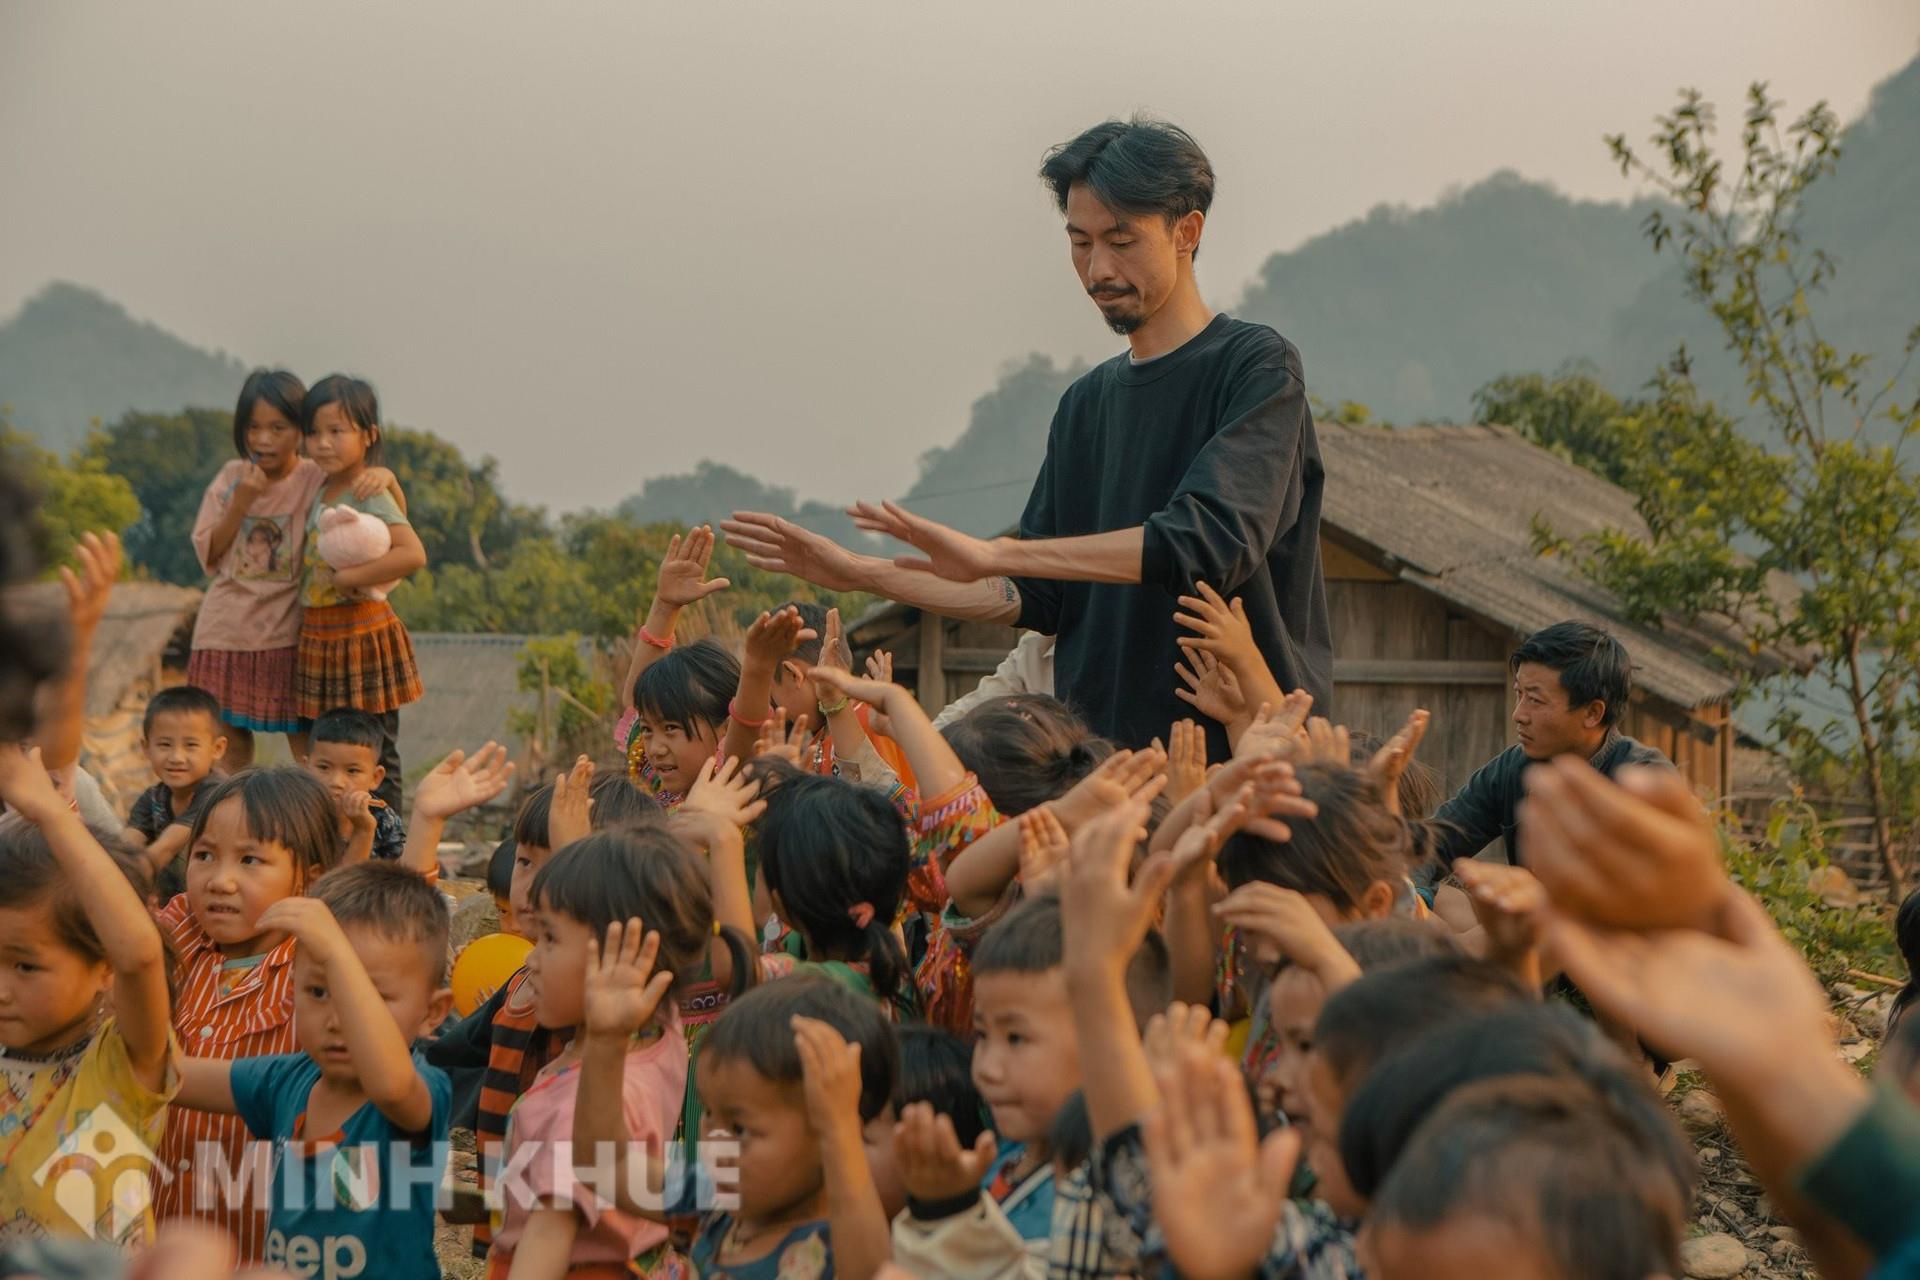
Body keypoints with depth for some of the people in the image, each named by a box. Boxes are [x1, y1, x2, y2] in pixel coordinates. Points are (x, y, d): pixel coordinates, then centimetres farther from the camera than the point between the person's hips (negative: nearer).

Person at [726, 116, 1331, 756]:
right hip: (1101, 748, 6)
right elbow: (1039, 597, 16)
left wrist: (991, 554, -24)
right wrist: (861, 574, 8)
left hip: (1240, 749, -5)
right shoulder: (1086, 403, 17)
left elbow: (1214, 540, -21)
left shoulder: (1257, 367, -5)